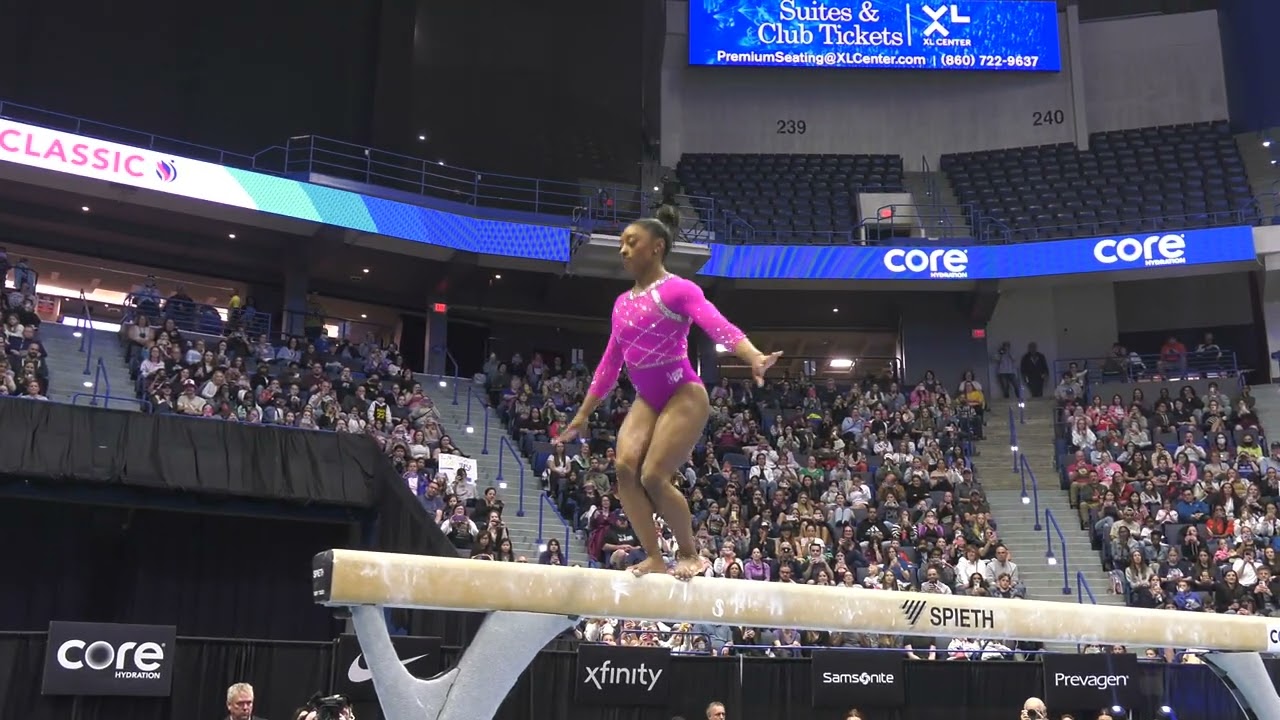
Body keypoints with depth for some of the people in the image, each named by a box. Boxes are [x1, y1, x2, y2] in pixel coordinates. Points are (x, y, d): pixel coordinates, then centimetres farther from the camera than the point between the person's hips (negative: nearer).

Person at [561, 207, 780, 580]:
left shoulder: (678, 290, -8)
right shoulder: (622, 304, 13)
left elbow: (719, 327, -24)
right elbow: (609, 365, 20)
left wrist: (755, 357, -42)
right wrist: (582, 415, 21)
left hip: (684, 395, -6)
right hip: (646, 401, 6)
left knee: (654, 477, -18)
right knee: (625, 467, -17)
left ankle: (689, 553, 5)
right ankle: (653, 557, -7)